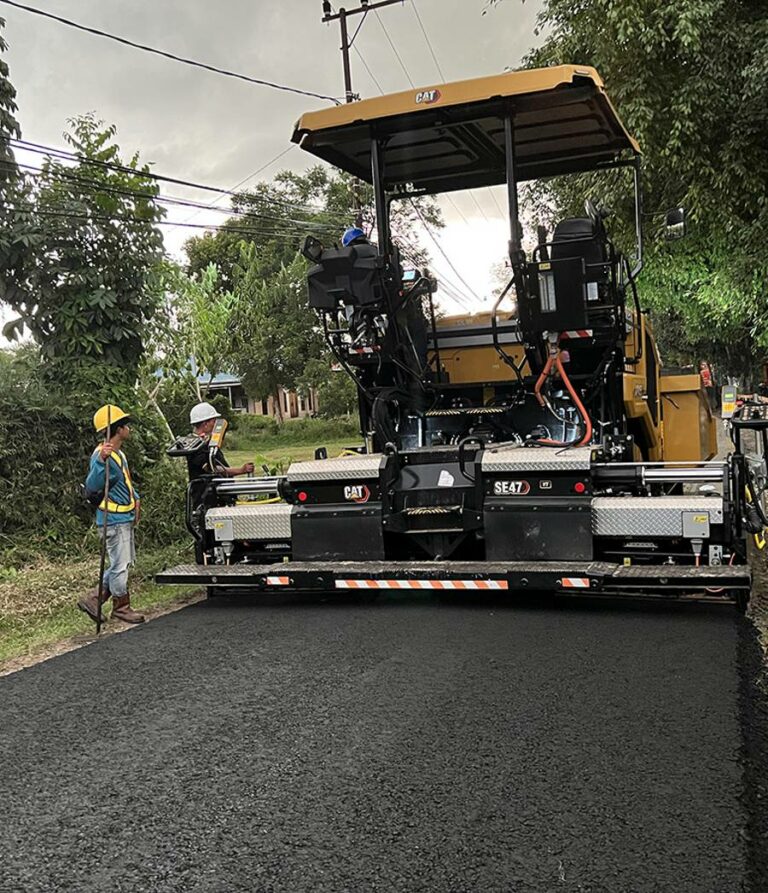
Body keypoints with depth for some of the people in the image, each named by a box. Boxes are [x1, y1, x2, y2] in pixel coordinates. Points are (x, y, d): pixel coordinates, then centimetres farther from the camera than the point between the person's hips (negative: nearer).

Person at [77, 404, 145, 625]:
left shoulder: (118, 453, 12)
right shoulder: (101, 455, -20)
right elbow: (91, 487, -34)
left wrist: (135, 498, 14)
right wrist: (101, 460, -46)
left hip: (126, 518, 10)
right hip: (114, 520, -10)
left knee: (124, 562, 17)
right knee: (120, 565, 1)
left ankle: (93, 600, 22)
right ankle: (121, 607, 17)